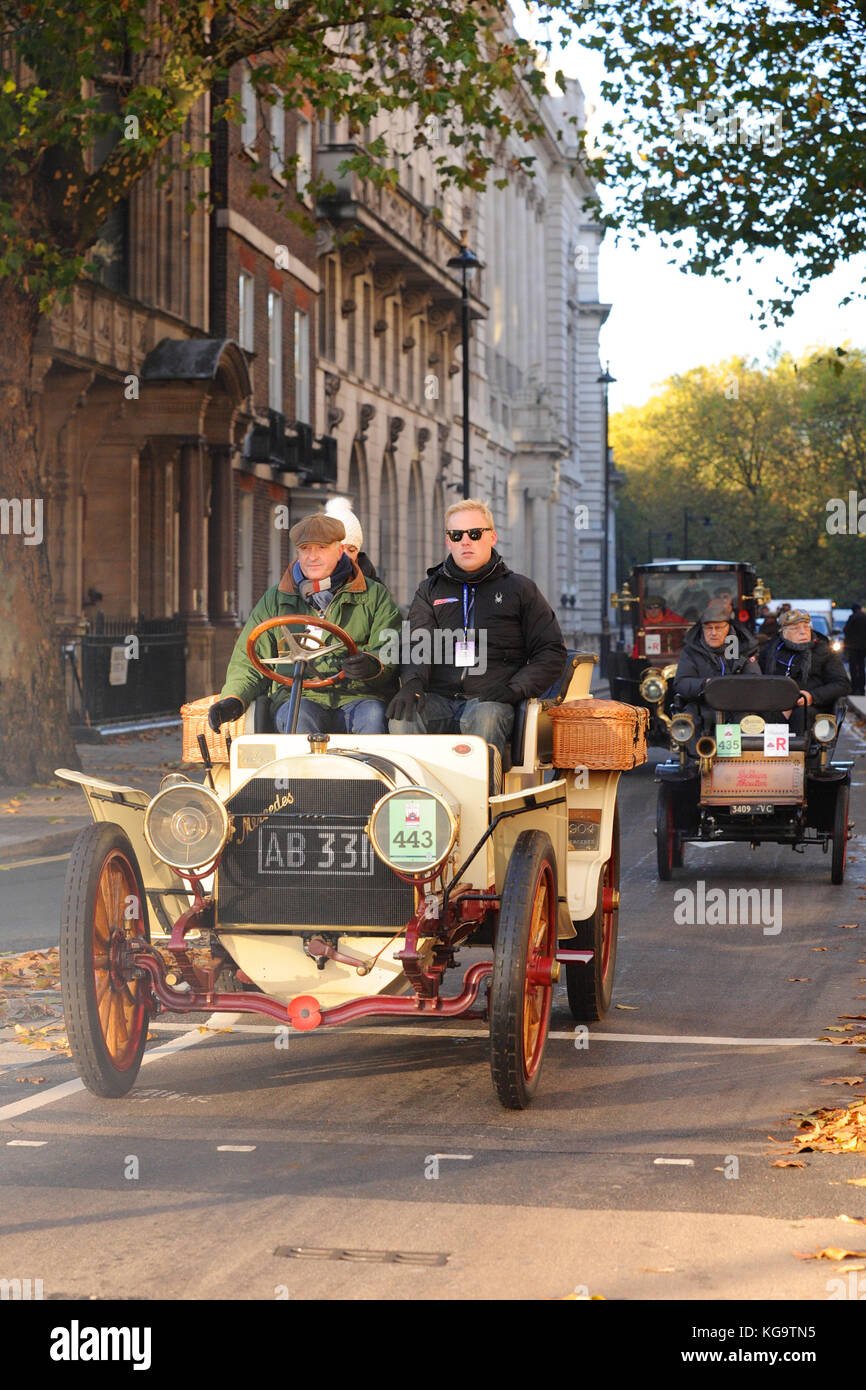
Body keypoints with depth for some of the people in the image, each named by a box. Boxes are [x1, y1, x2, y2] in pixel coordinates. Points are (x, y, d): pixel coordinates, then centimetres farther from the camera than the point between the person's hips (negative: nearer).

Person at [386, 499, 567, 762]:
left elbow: (552, 652, 13)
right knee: (402, 719, -32)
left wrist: (514, 689, -6)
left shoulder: (520, 589, 17)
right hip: (438, 698, 2)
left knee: (484, 718, -39)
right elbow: (419, 642, 7)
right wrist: (412, 683, -17)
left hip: (488, 699, -2)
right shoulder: (431, 590, 23)